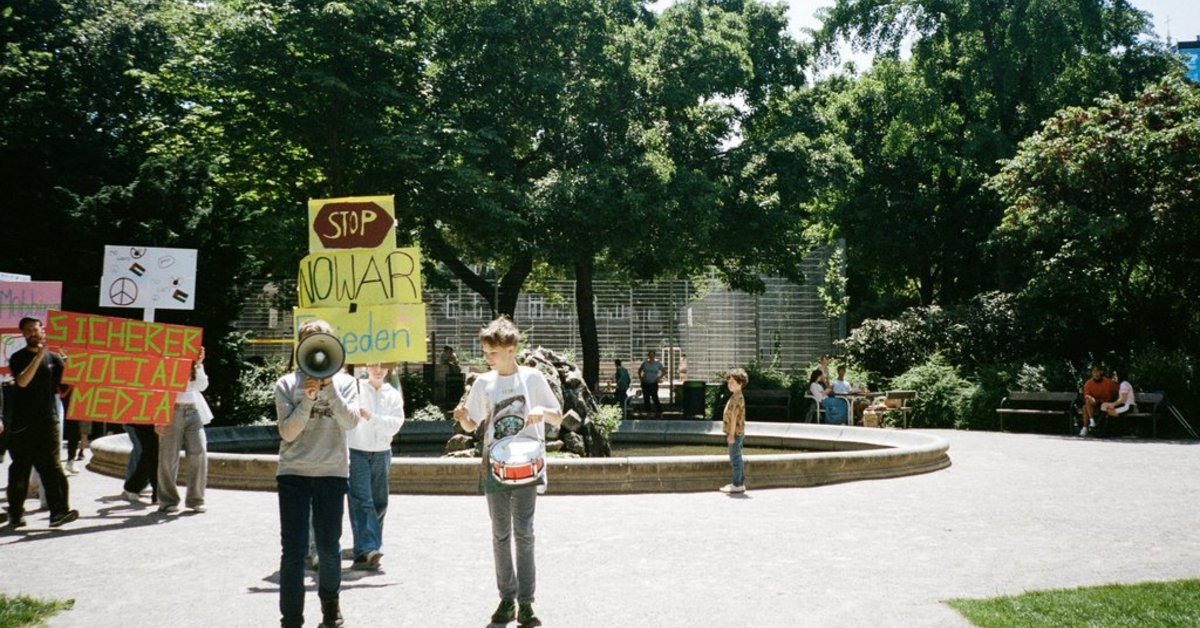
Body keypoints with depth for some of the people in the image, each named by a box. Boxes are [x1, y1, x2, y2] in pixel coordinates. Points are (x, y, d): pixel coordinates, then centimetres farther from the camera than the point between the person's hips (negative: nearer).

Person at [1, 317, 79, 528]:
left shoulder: (54, 358, 11)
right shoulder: (18, 358, 3)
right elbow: (22, 381, -14)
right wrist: (38, 356, -19)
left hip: (48, 421, 1)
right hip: (22, 423, -1)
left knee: (52, 467, -7)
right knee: (20, 469, 6)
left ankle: (59, 511, -11)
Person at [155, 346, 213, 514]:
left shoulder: (192, 362, 14)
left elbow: (202, 386, 7)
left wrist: (199, 365, -5)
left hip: (194, 412, 4)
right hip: (171, 412, -4)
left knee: (199, 454, -6)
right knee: (169, 458, -2)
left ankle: (196, 499, 3)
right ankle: (168, 500, 9)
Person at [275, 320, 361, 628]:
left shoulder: (345, 382, 5)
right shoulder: (287, 384, 3)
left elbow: (350, 422, -11)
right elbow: (287, 432, -5)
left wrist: (330, 384, -16)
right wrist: (308, 400, -18)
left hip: (332, 473, 1)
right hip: (293, 473, 0)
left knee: (329, 546, 7)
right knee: (294, 549, -4)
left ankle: (330, 602, 31)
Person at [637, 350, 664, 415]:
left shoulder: (658, 363, 1)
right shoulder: (645, 363, 5)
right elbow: (639, 370, 20)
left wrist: (659, 378, -2)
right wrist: (640, 377, 7)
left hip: (653, 383, -3)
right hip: (645, 383, 3)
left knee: (654, 397, -14)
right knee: (646, 398, 6)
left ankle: (659, 411, -9)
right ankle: (647, 411, 16)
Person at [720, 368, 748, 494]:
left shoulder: (737, 398, -17)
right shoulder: (736, 396, 14)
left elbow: (734, 417, -20)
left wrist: (731, 434, -21)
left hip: (735, 433, -10)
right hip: (736, 433, 10)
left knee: (735, 459, -5)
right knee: (736, 459, 15)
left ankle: (737, 485, -1)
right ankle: (740, 483, 21)